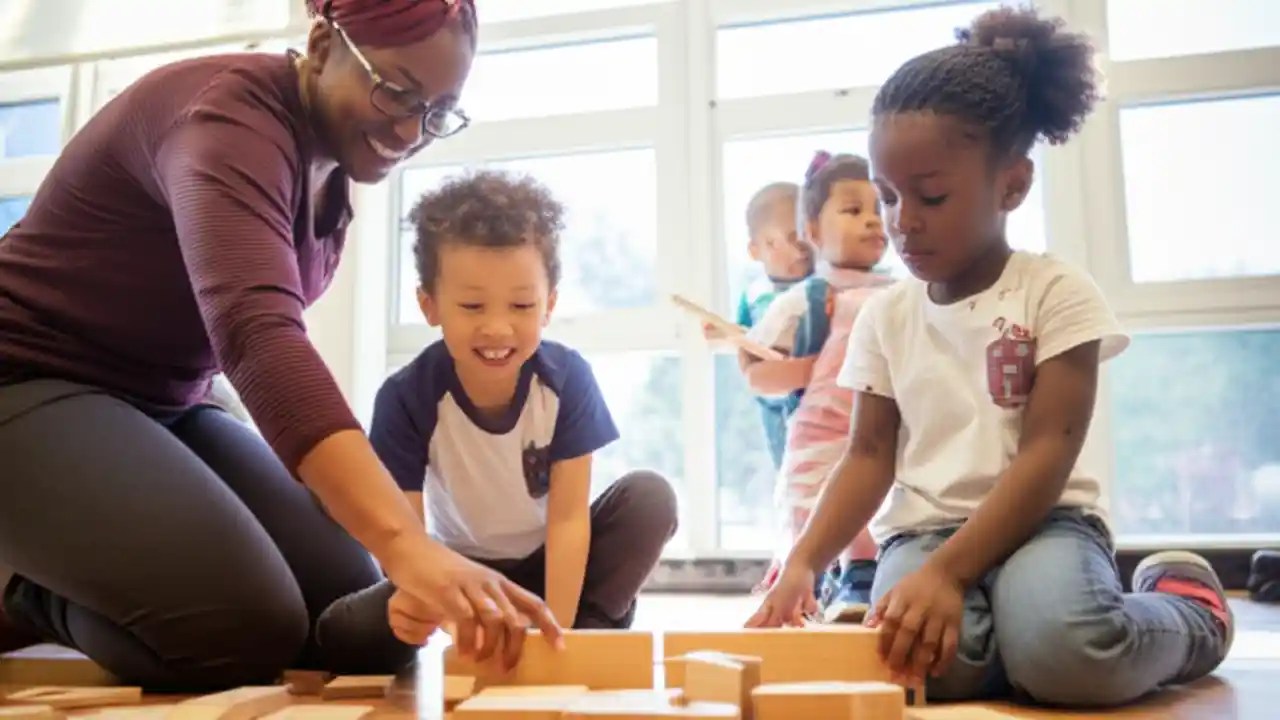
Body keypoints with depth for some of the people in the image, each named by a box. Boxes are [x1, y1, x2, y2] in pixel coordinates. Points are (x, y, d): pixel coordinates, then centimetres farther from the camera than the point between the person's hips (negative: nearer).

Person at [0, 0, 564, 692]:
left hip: (166, 404, 9)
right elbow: (256, 333, -42)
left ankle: (77, 570, 13)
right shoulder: (229, 114, -24)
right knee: (250, 624, -27)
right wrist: (406, 543, -54)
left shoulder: (333, 165, 3)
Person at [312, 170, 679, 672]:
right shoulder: (406, 396, -23)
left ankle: (590, 629, -13)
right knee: (343, 632, -25)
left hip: (549, 559, 1)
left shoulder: (568, 379, -22)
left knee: (651, 497, -26)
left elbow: (568, 516, -23)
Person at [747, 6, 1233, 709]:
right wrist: (803, 560, -13)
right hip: (923, 528, 1)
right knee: (927, 658, -33)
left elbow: (1047, 454, -13)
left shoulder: (1056, 292, -5)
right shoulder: (883, 315, 7)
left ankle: (1188, 608, 3)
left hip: (1042, 519, -1)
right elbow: (870, 457, 5)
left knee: (1064, 650, -34)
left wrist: (947, 570, -25)